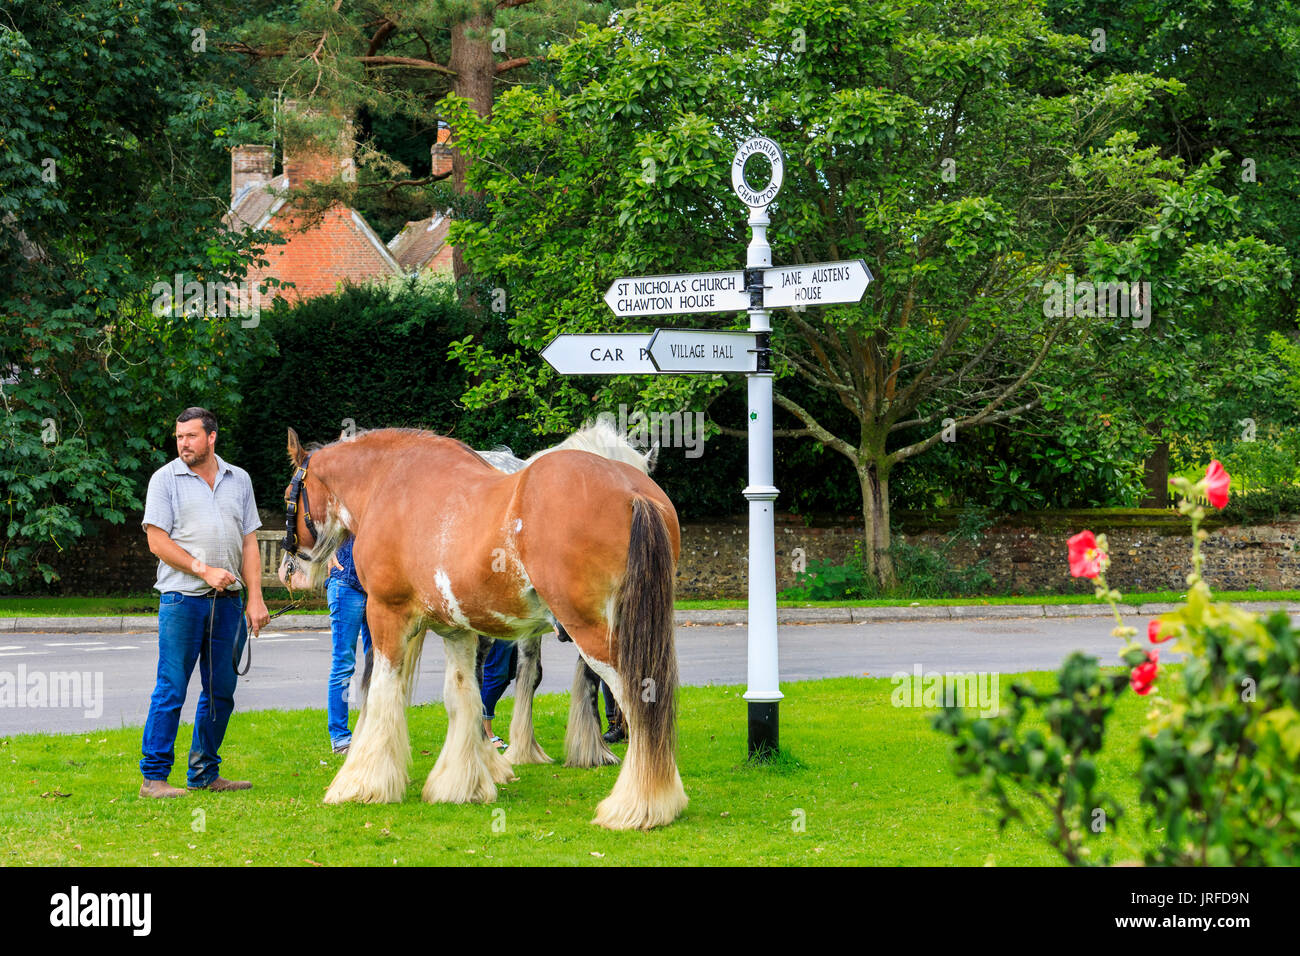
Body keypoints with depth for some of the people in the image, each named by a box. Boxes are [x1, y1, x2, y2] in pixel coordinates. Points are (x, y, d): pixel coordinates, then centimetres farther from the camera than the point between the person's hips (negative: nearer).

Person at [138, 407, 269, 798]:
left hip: (227, 601, 4)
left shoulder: (239, 480, 12)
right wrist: (204, 569, -13)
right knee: (171, 691, -6)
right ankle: (153, 776, -2)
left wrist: (255, 598, 3)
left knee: (221, 692, 7)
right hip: (182, 599, -4)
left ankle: (204, 773, 17)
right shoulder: (165, 479, 1)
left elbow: (248, 542, 12)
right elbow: (158, 541, -5)